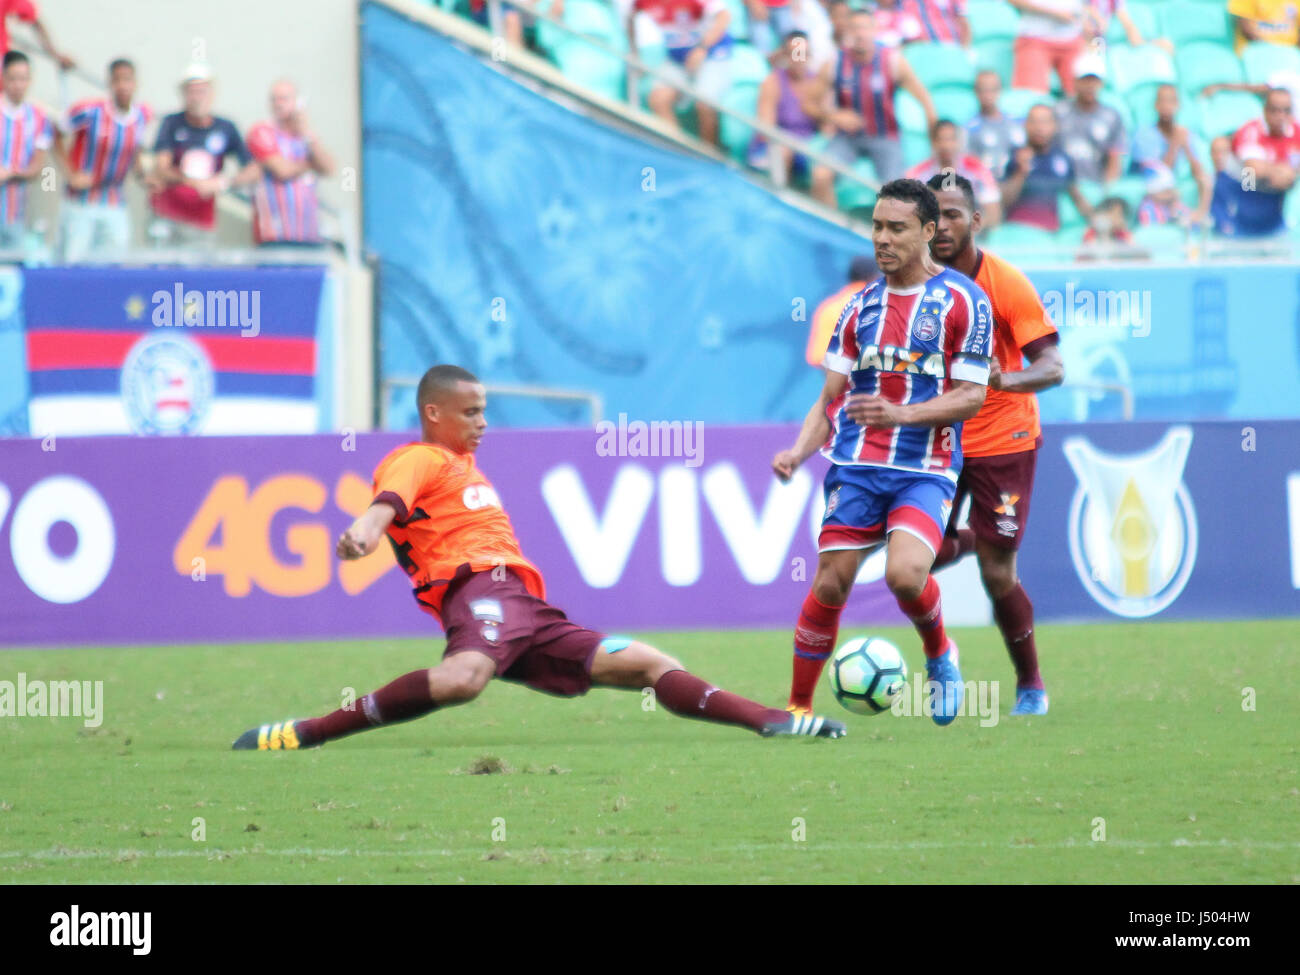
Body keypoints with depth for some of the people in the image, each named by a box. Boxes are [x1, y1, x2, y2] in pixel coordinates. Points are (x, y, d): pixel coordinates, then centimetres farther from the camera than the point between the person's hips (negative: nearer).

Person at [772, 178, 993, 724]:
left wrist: (901, 414, -20)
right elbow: (831, 399, 15)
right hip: (856, 467, 4)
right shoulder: (860, 306, 13)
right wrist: (798, 453, -2)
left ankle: (939, 656, 7)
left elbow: (971, 397, -5)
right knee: (829, 585, -3)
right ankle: (798, 708, 10)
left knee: (905, 575, -25)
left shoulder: (963, 300, -1)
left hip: (926, 470, -4)